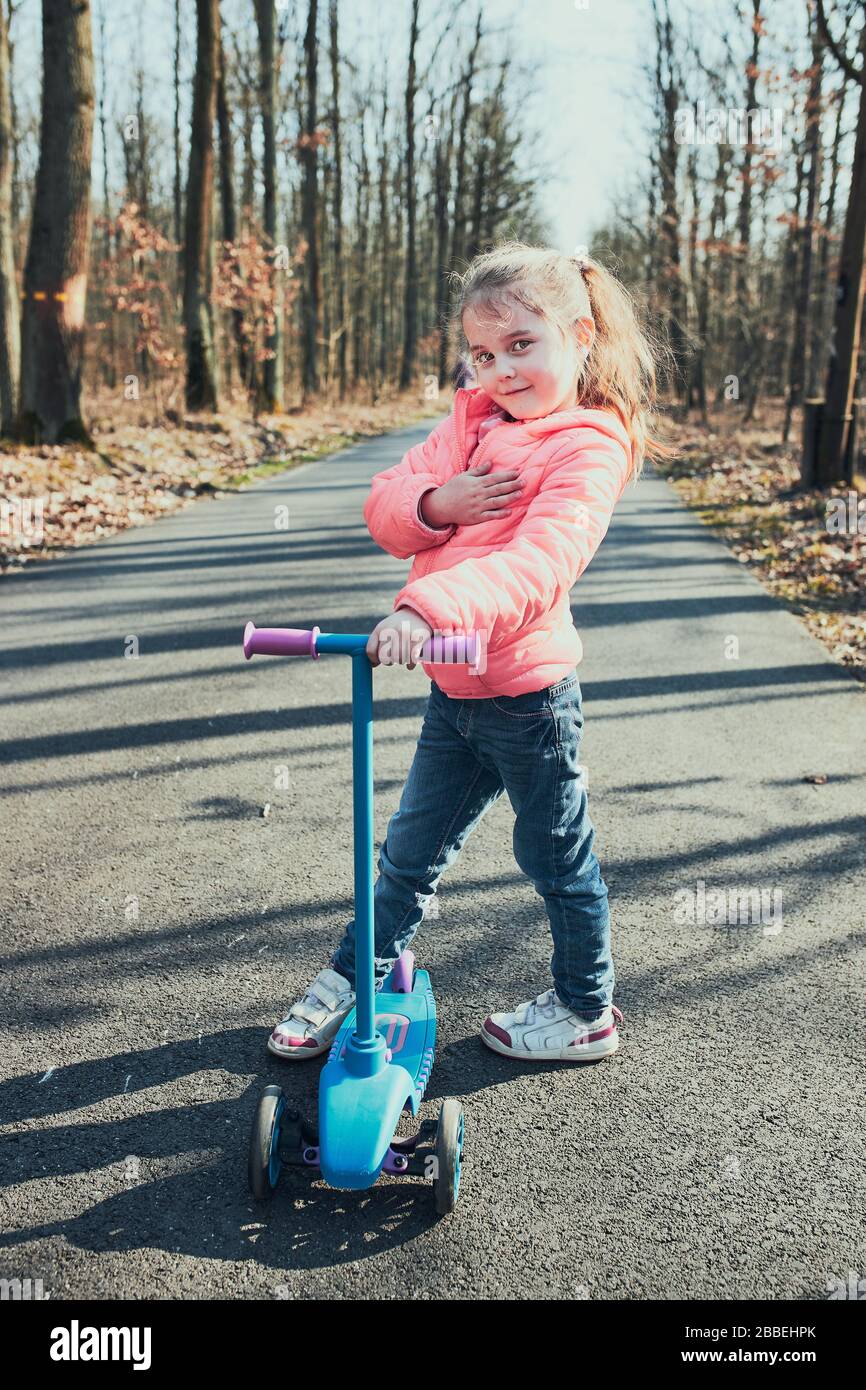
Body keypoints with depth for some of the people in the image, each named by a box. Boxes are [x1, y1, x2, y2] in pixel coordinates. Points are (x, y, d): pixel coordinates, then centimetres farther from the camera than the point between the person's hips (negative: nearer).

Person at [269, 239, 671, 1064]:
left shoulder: (588, 447, -15)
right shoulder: (469, 421, 7)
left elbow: (541, 560, -33)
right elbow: (385, 508, 2)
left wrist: (429, 607, -46)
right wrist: (434, 503, -20)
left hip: (527, 693, -6)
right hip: (452, 689, 6)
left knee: (557, 857, 12)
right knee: (408, 850, 19)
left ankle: (586, 1012, 33)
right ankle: (354, 977, 38)